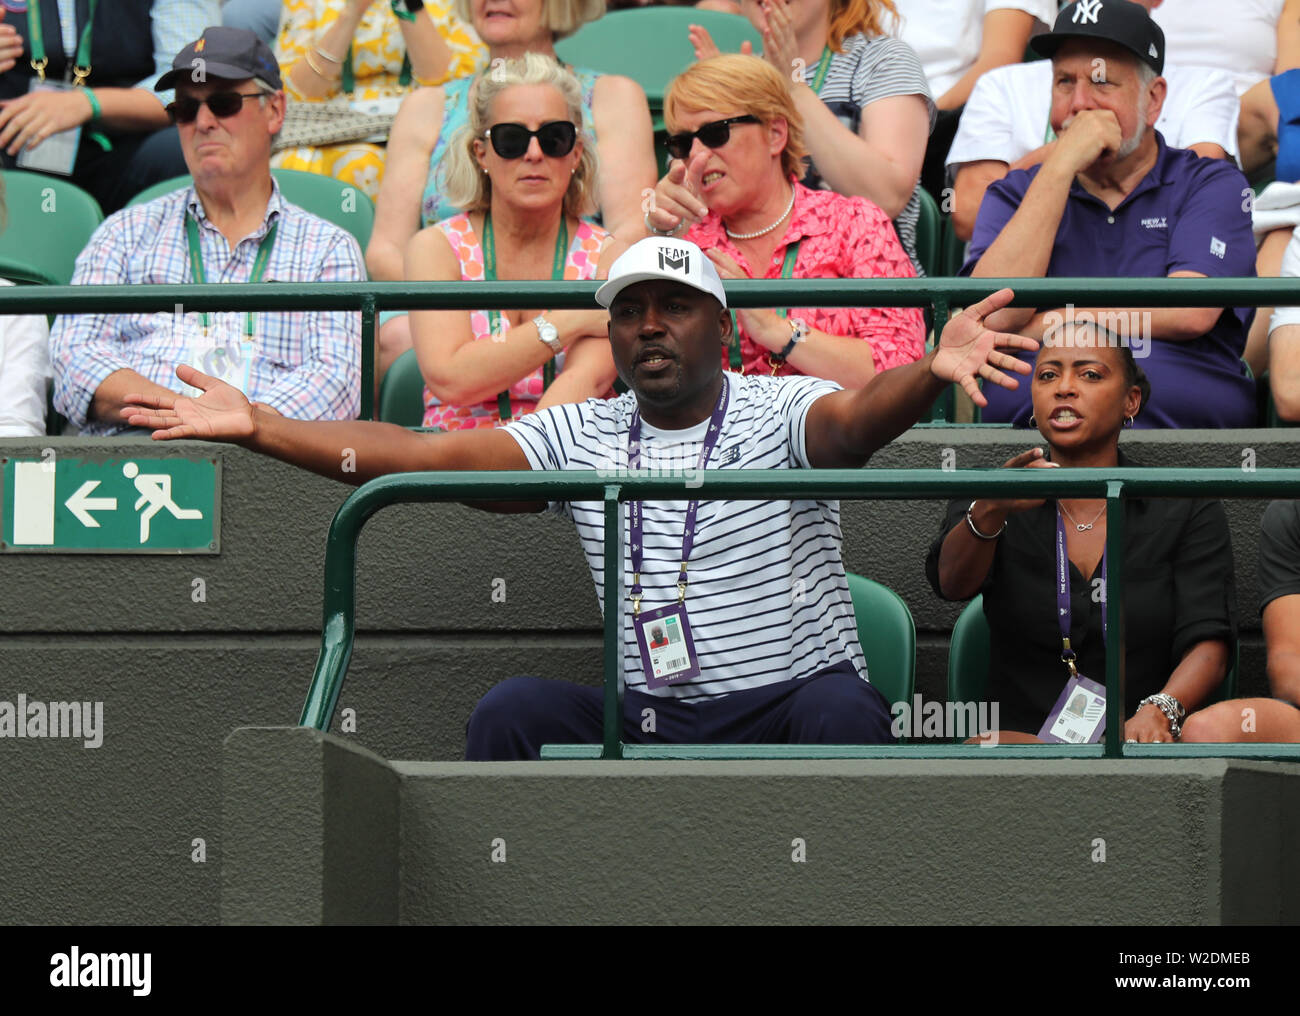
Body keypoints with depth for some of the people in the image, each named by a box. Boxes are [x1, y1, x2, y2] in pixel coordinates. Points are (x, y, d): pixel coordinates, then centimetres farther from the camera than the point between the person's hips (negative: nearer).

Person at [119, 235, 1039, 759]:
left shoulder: (780, 412, -3)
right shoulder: (582, 438, 8)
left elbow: (856, 421, -26)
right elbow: (430, 456, 2)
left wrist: (930, 374, -51)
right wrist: (257, 428, -6)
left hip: (791, 708, -3)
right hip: (651, 724, 3)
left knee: (842, 710, -33)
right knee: (514, 712, -18)